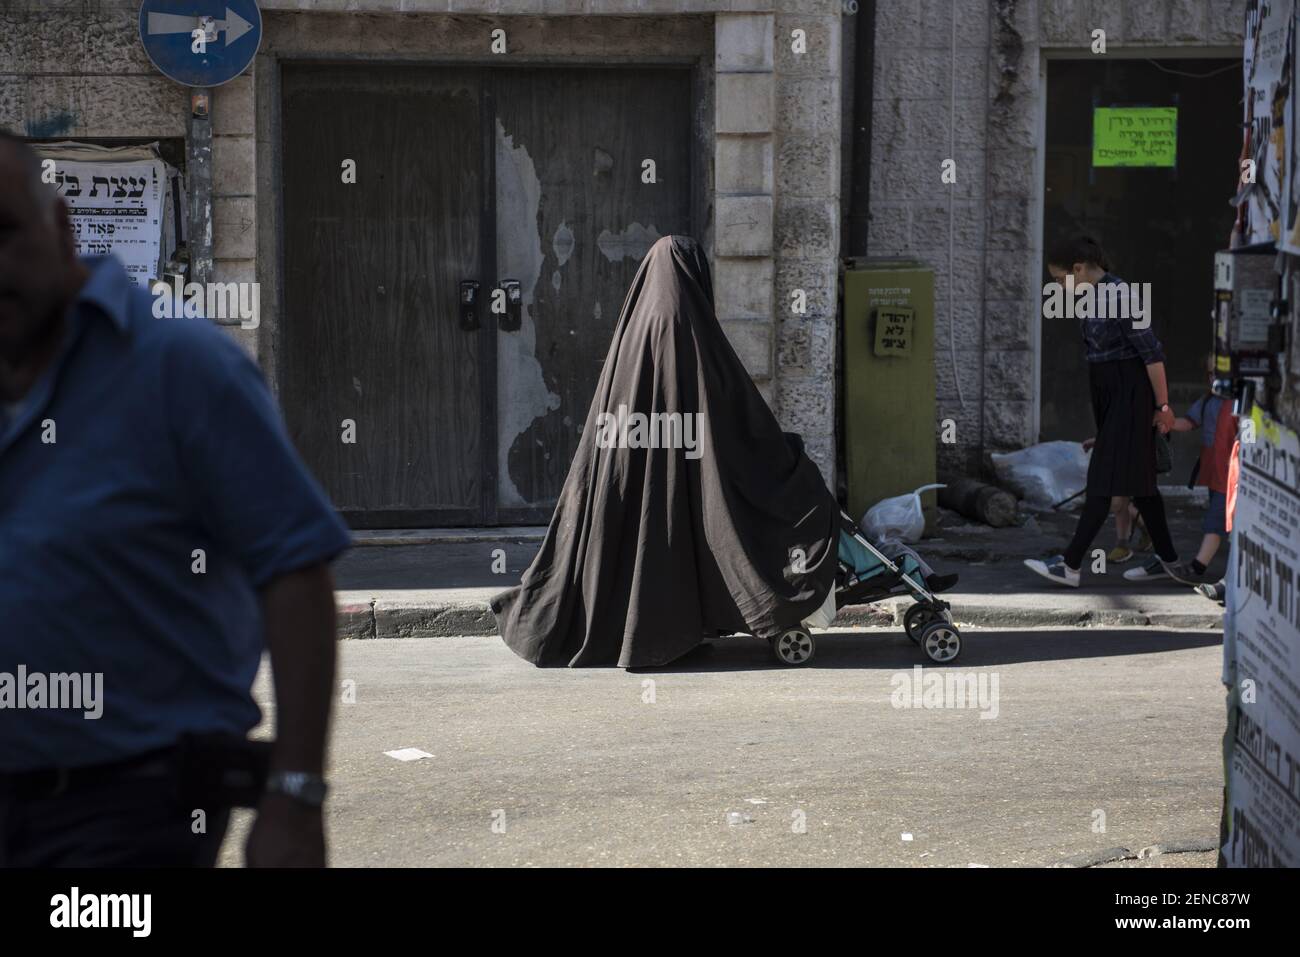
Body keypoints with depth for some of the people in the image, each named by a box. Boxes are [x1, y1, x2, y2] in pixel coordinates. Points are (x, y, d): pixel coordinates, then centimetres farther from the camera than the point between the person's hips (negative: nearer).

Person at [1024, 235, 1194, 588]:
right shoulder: (1092, 293, 8)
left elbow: (1151, 352, -19)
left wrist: (1163, 405, -15)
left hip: (1130, 393, -10)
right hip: (1108, 393, 10)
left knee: (1104, 477, -8)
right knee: (1138, 476, 12)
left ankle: (1070, 566, -8)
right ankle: (1167, 559, 19)